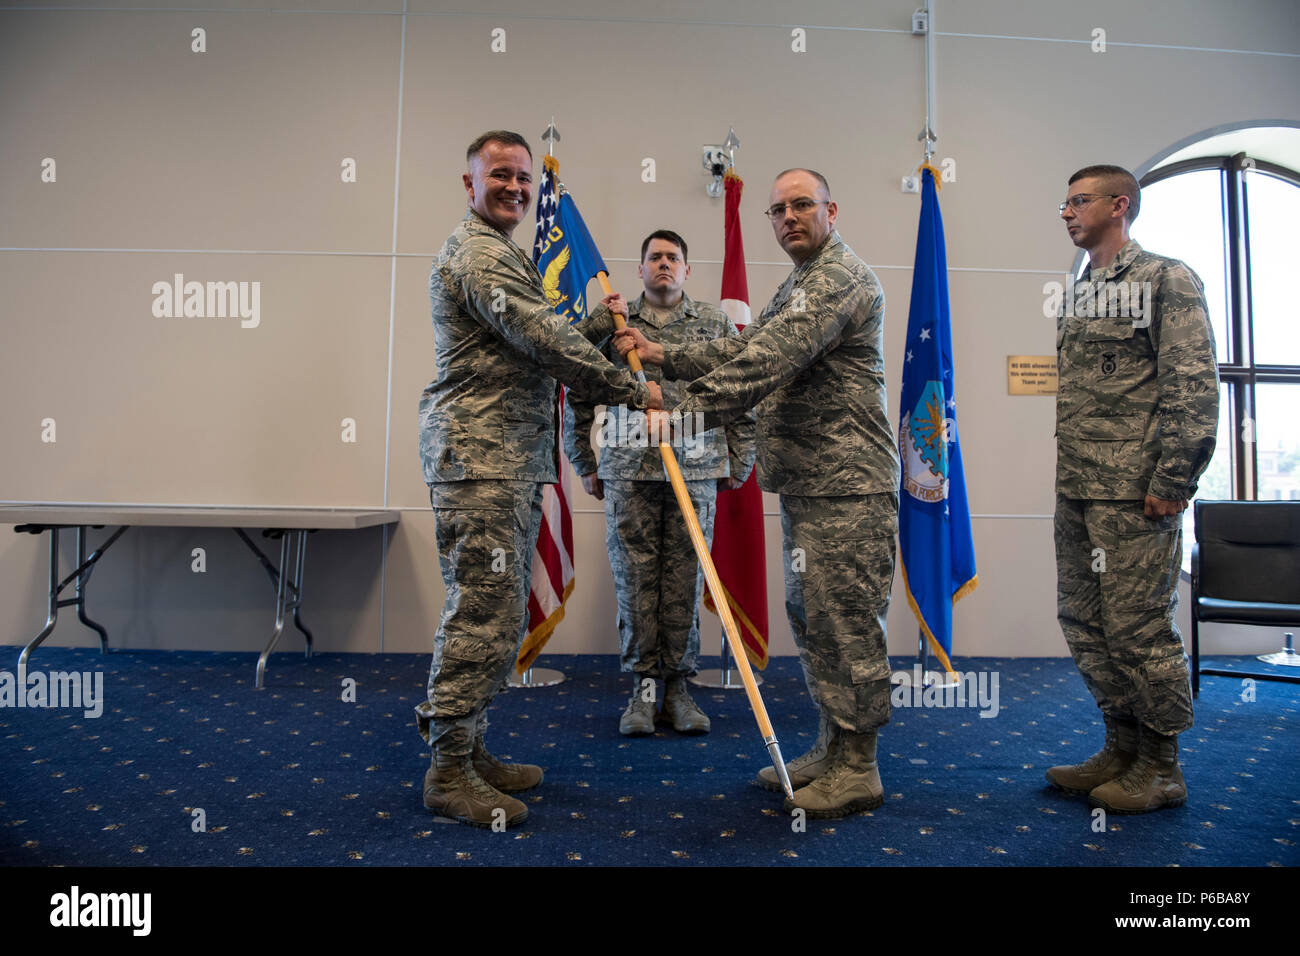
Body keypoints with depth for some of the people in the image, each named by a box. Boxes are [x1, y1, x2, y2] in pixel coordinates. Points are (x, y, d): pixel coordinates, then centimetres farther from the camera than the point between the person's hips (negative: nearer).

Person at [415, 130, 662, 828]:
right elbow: (545, 341, -16)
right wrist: (633, 391, -10)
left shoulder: (501, 253, 27)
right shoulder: (478, 253, -8)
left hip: (511, 460, 11)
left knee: (497, 614, 12)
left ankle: (466, 749, 22)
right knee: (484, 613, -9)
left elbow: (537, 343, 26)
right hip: (480, 458, -11)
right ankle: (449, 771, 1)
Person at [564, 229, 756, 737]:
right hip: (628, 471, 0)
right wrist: (586, 465, 9)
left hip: (696, 470, 0)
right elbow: (576, 393, 11)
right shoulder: (612, 320, 9)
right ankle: (642, 686, 14)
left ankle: (678, 686, 16)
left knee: (685, 582, 4)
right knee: (634, 581, 2)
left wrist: (738, 463, 8)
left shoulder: (716, 323, 11)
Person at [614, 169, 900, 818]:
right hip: (806, 484, 10)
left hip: (846, 485, -10)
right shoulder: (799, 285, 24)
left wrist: (691, 409, -26)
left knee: (845, 619, -4)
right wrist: (664, 356, 7)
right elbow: (745, 348, 17)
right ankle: (831, 752, 26)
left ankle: (857, 770, 8)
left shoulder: (841, 277, -11)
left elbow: (770, 362, -23)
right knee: (810, 617, 14)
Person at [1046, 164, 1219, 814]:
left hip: (1135, 493, -8)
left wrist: (1171, 480, -17)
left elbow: (1193, 385, -11)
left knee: (1138, 627, -2)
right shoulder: (1076, 296, 19)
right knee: (1083, 622, 11)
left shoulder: (1167, 279, -2)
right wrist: (1057, 473, 13)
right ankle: (1123, 748, 26)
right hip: (1076, 493, 8)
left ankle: (1161, 767, 14)